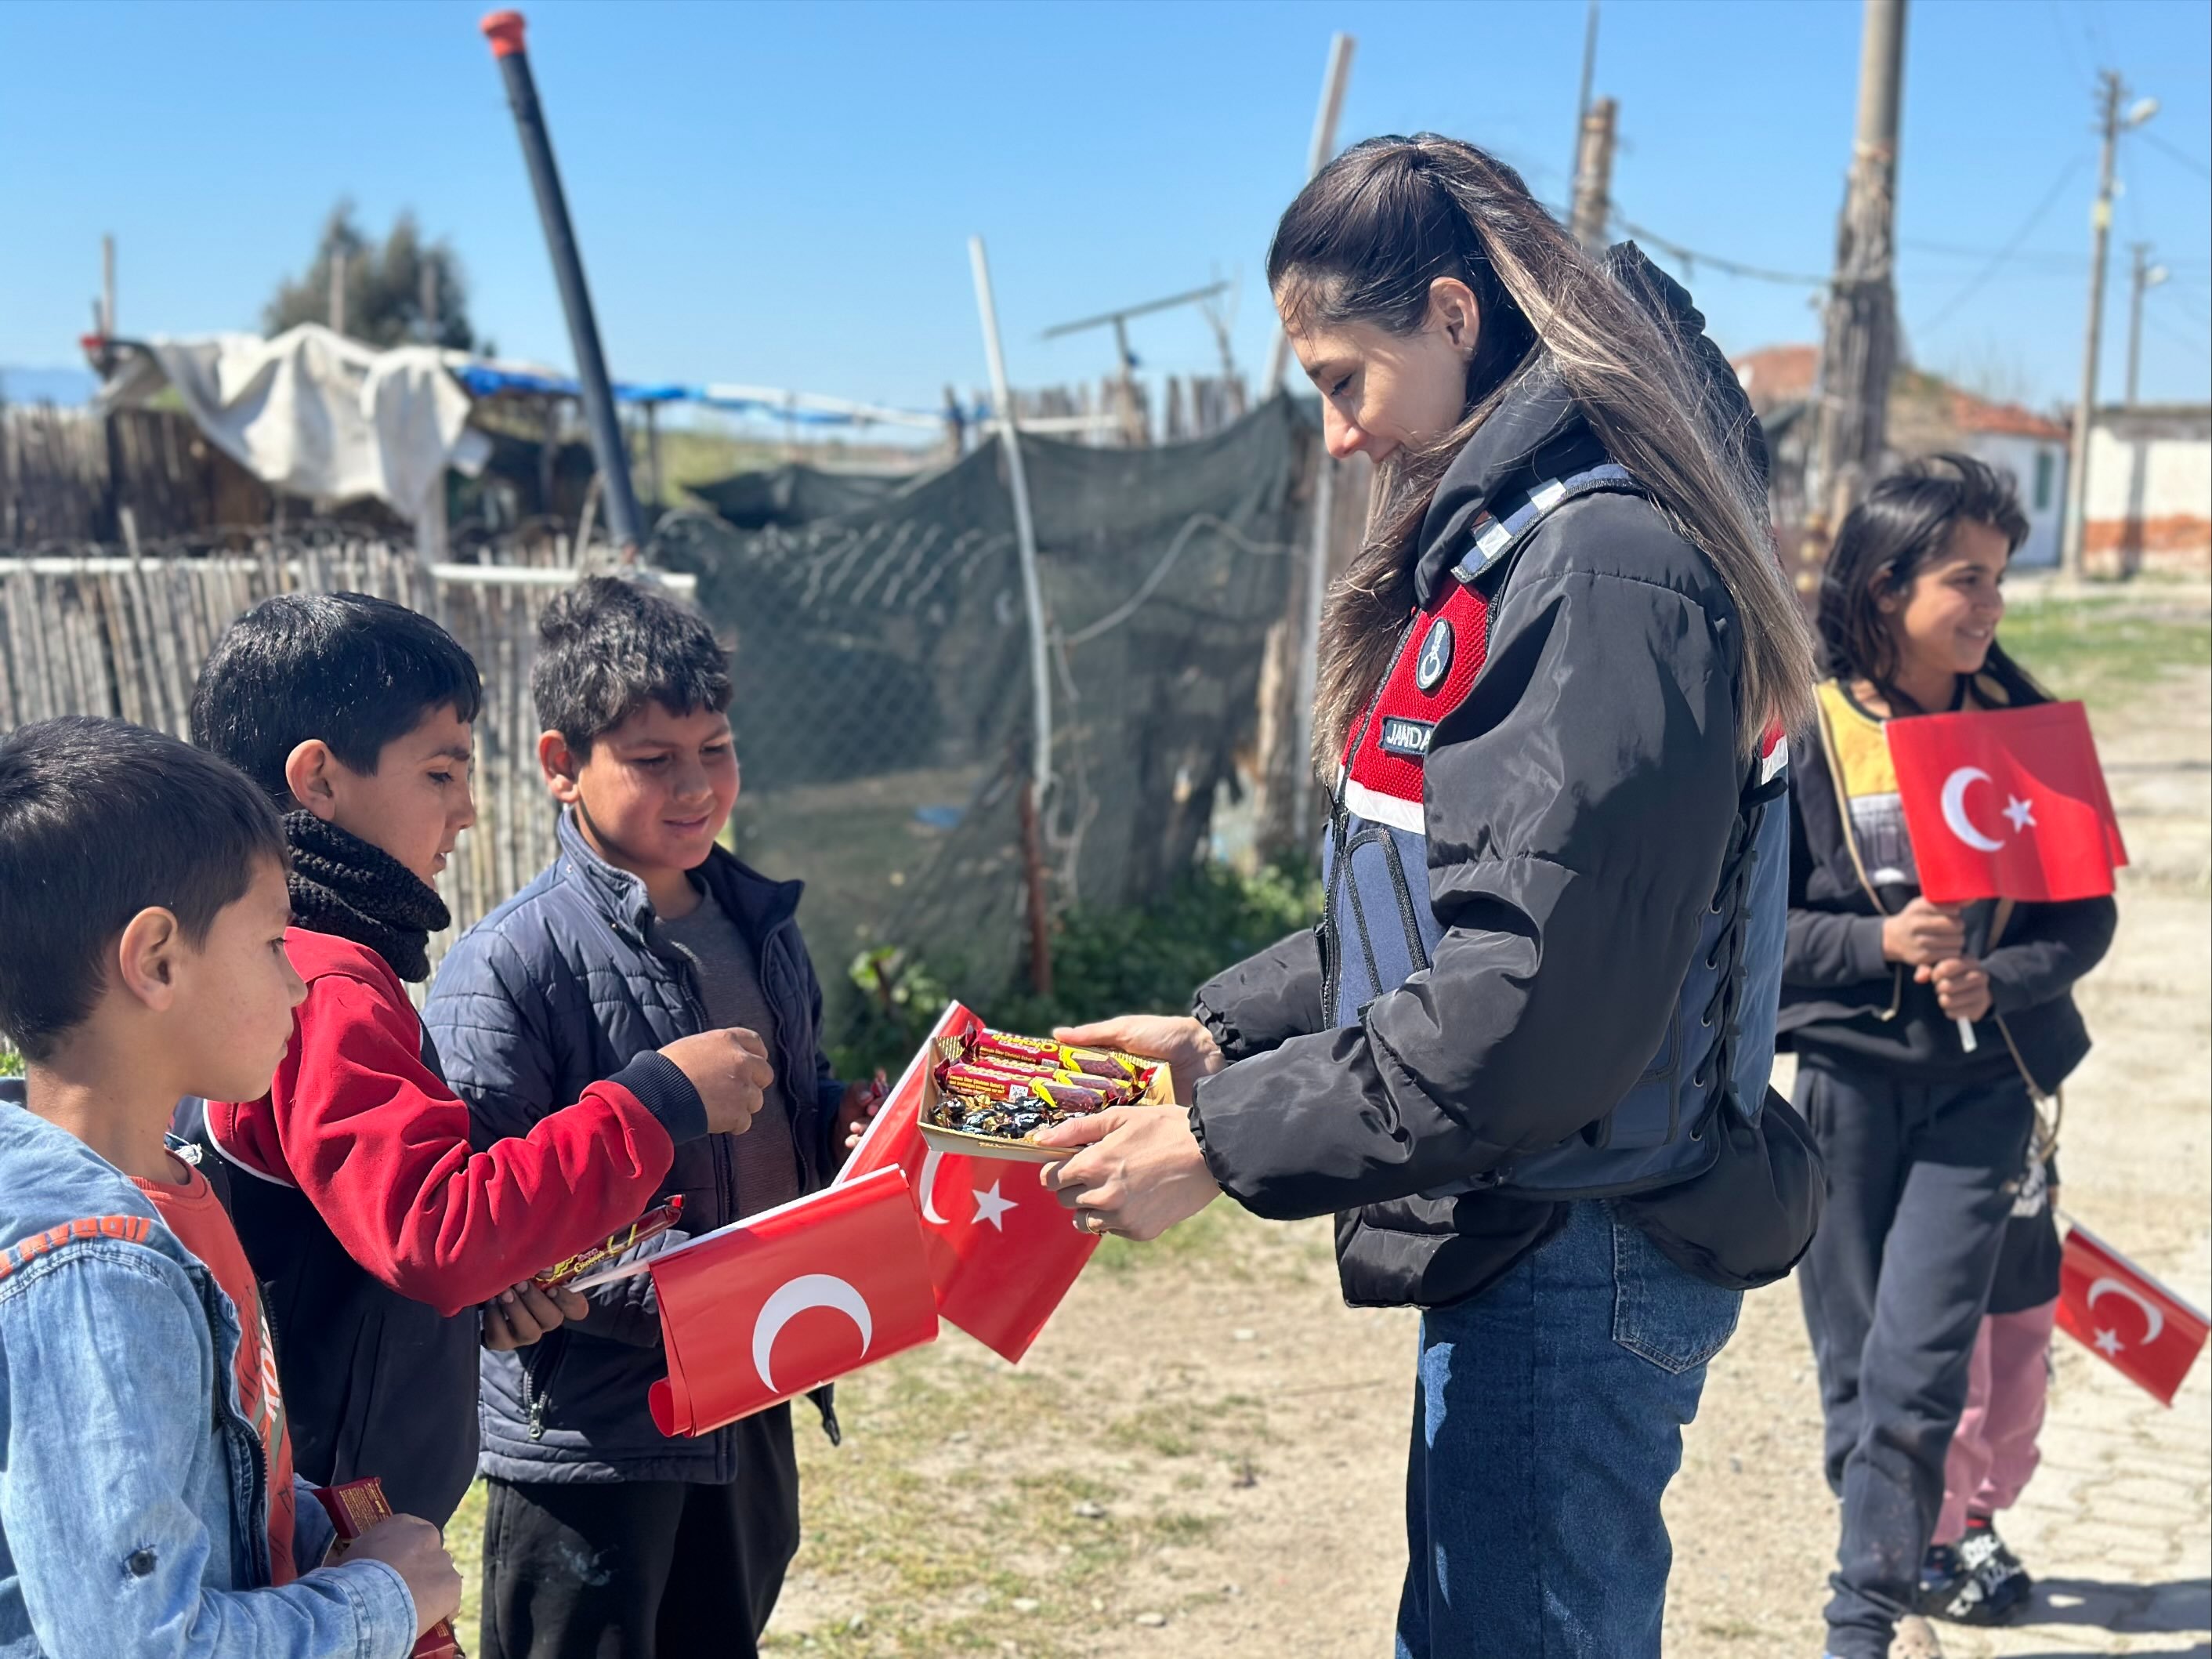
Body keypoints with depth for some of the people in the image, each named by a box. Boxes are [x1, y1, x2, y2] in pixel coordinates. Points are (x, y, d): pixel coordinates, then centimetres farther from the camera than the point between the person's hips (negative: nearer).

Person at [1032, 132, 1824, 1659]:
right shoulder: (1497, 544, 12)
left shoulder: (1606, 572, -20)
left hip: (1578, 1249, -10)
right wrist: (1224, 1033, 10)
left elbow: (1533, 1002, -25)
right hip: (1513, 1237, 10)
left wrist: (1222, 1146, -19)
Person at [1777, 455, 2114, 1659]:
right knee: (1852, 1364, 9)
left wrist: (2000, 980, -15)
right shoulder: (1803, 733, -5)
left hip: (1982, 1082, 0)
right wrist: (1879, 942, -19)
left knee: (1916, 1368, -8)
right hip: (1850, 1074, 0)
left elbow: (2086, 911, 4)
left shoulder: (2020, 722, 1)